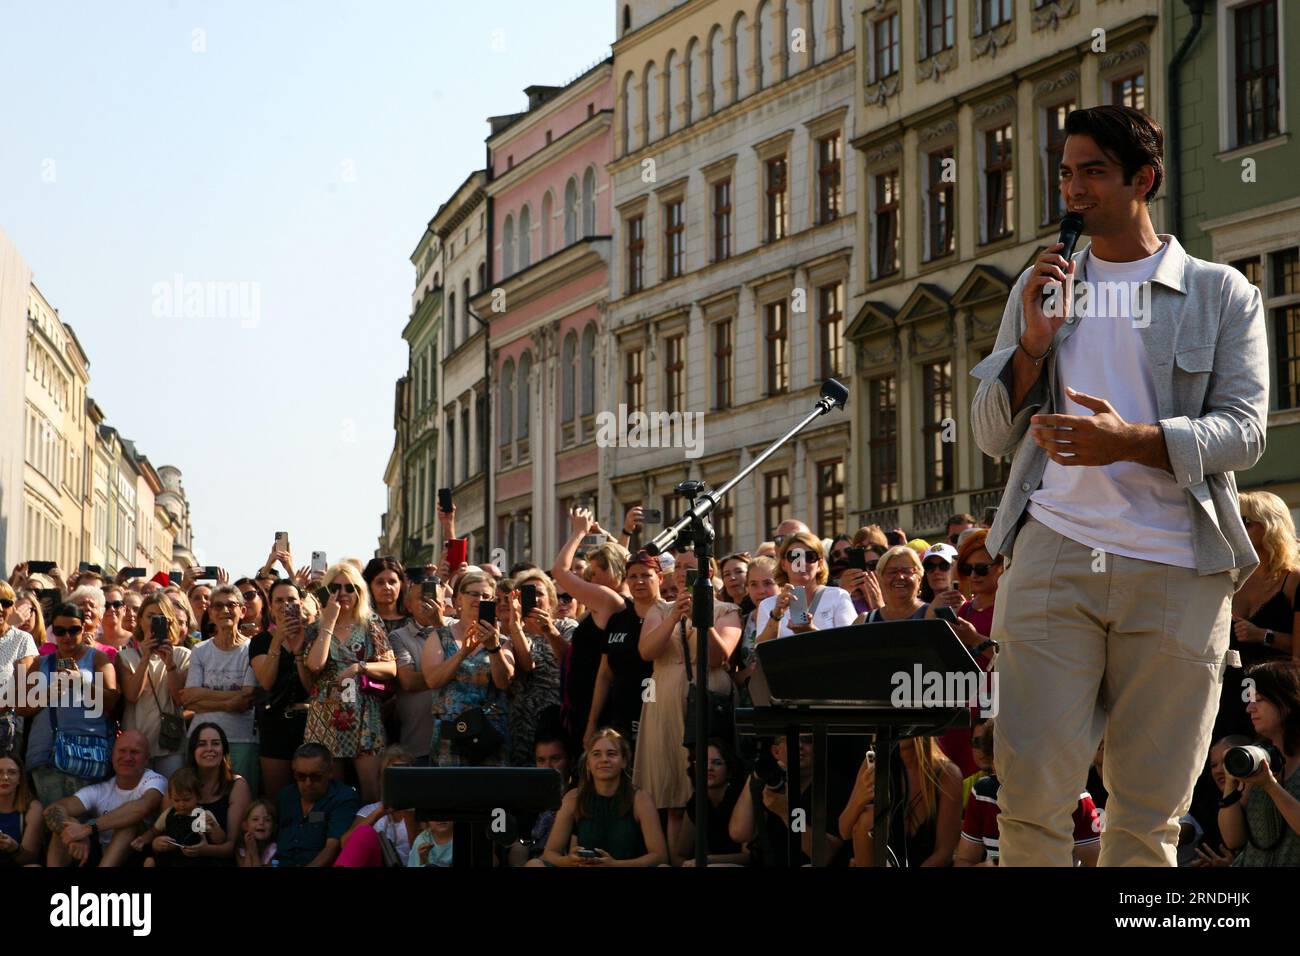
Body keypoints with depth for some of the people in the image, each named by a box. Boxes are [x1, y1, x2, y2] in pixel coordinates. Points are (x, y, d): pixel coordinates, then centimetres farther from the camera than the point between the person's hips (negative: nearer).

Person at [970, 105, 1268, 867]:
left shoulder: (1222, 295, 10)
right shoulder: (1041, 288, 18)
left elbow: (1244, 432, -1)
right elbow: (992, 436, 16)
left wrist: (1130, 441, -16)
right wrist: (1033, 345, -1)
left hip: (1176, 567, -1)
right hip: (1056, 554, 1)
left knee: (1151, 810, -1)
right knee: (1032, 788, -11)